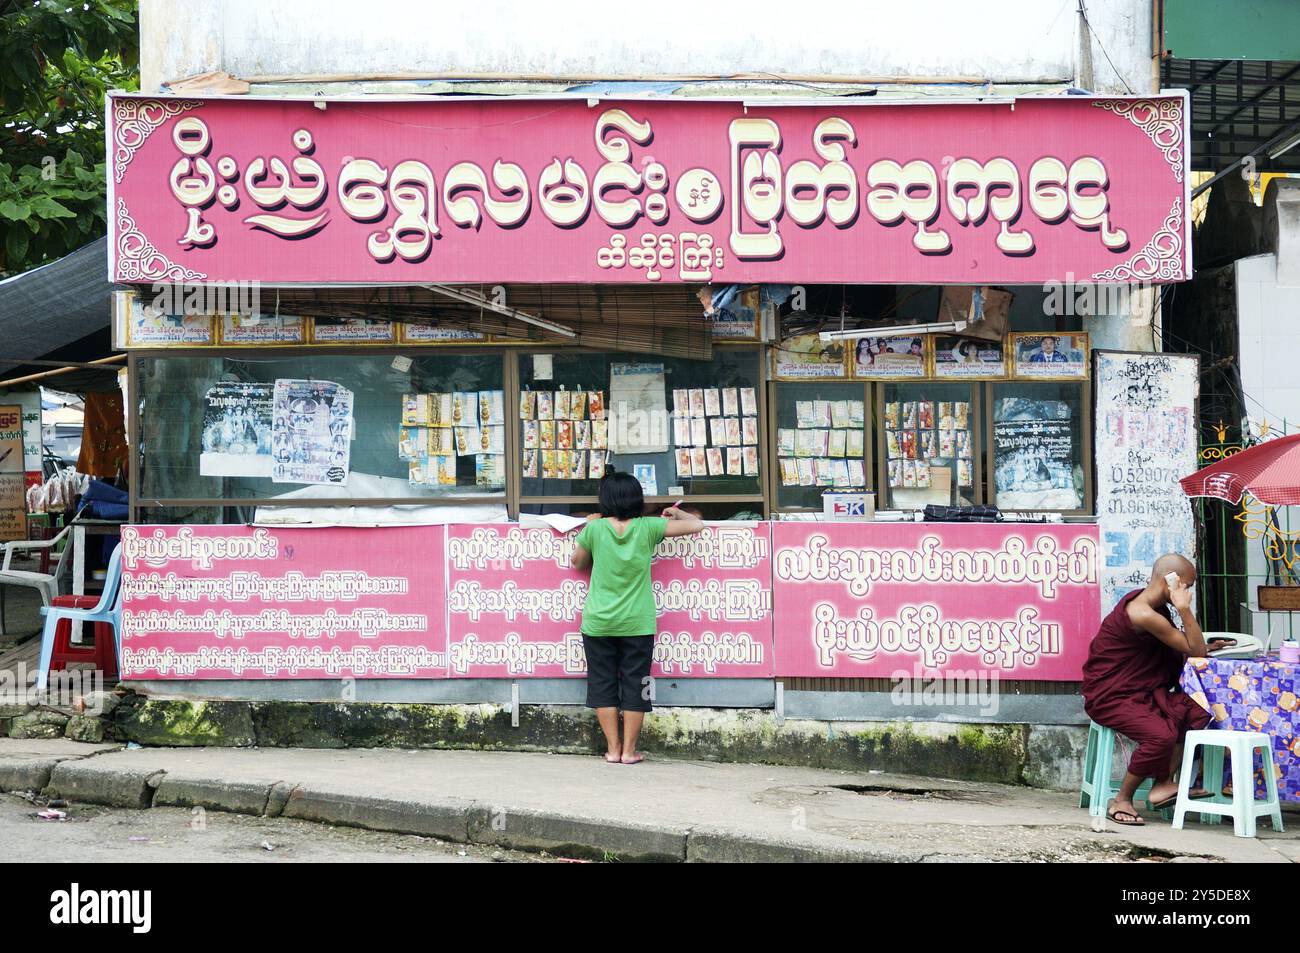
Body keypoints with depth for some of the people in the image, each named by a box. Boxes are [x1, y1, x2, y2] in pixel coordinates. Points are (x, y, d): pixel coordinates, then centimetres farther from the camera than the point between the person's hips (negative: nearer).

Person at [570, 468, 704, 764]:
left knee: (603, 684, 11)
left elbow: (577, 562, 11)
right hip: (637, 624, 0)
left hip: (599, 623, 0)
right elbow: (696, 526, -2)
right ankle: (629, 750, 10)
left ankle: (613, 748, 11)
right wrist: (677, 513, 17)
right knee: (634, 685, 8)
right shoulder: (648, 528, -7)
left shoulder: (595, 529, -7)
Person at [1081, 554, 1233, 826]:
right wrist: (1184, 608, -20)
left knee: (1197, 713, -9)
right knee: (1161, 735, -31)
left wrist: (1203, 648, 2)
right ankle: (1122, 801, -12)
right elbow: (1195, 651, -18)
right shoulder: (1144, 615, -23)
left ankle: (1163, 784, -10)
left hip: (1140, 692, 10)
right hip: (1108, 698, -10)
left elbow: (1185, 650, 19)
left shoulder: (1154, 607, 10)